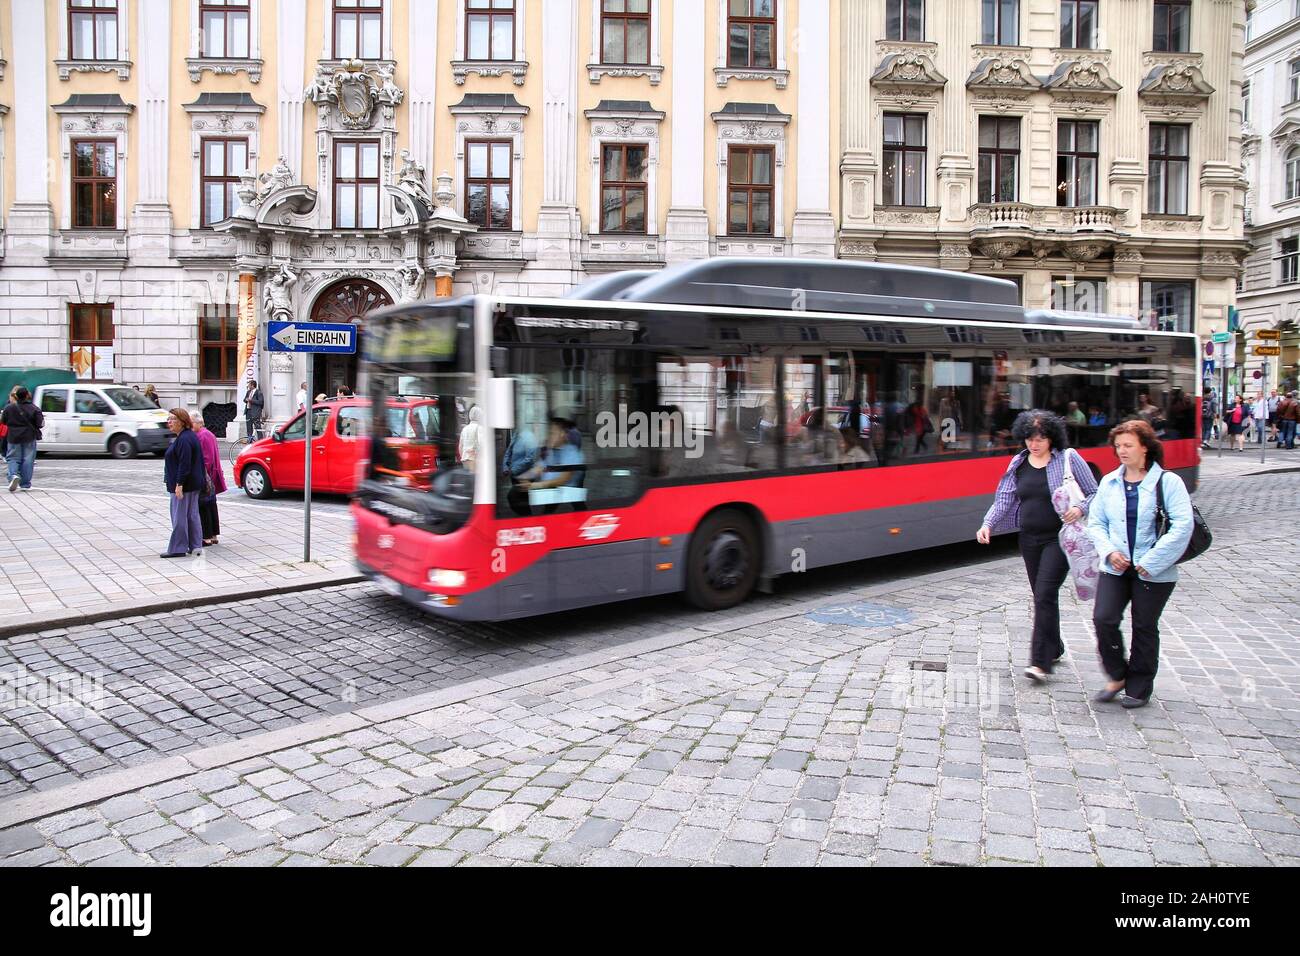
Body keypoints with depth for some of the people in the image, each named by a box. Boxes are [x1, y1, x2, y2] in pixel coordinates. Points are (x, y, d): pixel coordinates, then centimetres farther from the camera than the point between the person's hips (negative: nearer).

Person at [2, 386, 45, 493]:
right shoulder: (34, 409, -9)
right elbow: (40, 424, -10)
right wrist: (42, 419, 10)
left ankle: (14, 475, -17)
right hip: (29, 438, -1)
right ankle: (25, 484, 7)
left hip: (13, 438, 1)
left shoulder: (9, 408, -4)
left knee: (13, 458, 11)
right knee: (27, 460, 6)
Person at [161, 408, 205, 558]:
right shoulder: (190, 436, 14)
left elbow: (184, 464, -23)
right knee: (192, 515, 13)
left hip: (184, 485, -11)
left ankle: (178, 549, 2)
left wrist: (179, 484, -23)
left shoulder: (184, 439, -18)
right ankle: (196, 546, 17)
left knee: (179, 516, -4)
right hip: (194, 484, 11)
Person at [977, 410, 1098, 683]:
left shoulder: (1069, 459, -5)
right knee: (1042, 596, 13)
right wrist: (988, 524, -8)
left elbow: (1094, 493, -1)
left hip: (1059, 538, -5)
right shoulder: (1019, 463, 8)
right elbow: (1005, 498, 7)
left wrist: (1080, 510, -21)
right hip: (1029, 539, 5)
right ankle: (1054, 648, 31)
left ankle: (1041, 661, -11)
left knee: (1045, 595, -13)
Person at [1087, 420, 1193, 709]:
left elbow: (1182, 526, -14)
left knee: (1144, 627, 6)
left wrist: (1151, 561, -17)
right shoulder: (1109, 482, 7)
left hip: (1154, 572, -3)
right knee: (1104, 619, -9)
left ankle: (1139, 688, 22)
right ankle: (1118, 676, 13)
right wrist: (1109, 552, -7)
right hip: (1116, 568, 4)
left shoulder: (1168, 482, -7)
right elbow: (1096, 522, 11)